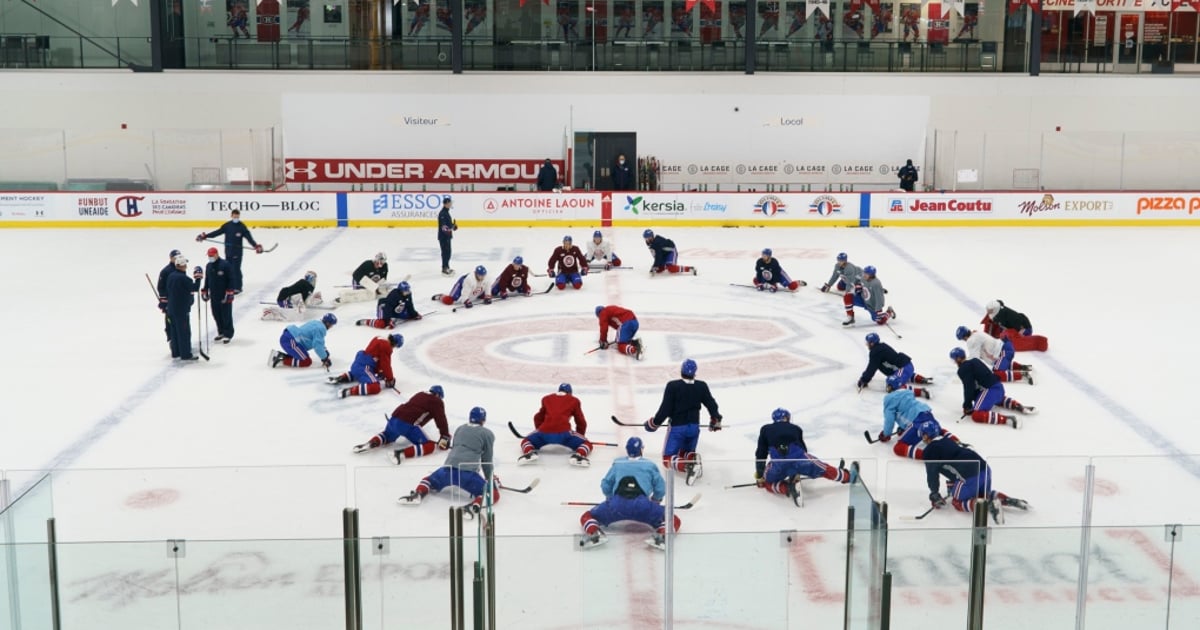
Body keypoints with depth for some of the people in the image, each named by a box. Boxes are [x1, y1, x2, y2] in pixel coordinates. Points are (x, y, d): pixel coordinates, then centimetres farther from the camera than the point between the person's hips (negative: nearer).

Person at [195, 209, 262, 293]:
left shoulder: (242, 226, -7)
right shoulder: (227, 225, 3)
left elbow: (249, 237, -12)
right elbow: (217, 232, 7)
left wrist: (256, 246, -25)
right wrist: (204, 236, 4)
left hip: (237, 251, -4)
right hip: (228, 250, 4)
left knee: (236, 269, -5)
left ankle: (237, 287, 4)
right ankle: (230, 286, 18)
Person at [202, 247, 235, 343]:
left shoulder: (225, 265, -13)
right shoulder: (208, 266, 9)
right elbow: (207, 280, 20)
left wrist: (229, 293, -16)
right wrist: (204, 292, 17)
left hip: (225, 296, -7)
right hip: (214, 296, 7)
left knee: (226, 316, -1)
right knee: (216, 315, 12)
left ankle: (228, 334, 8)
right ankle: (221, 332, 26)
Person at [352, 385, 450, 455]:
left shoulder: (419, 394, 31)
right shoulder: (437, 402, 9)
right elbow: (441, 420, 0)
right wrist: (445, 437, 4)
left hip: (394, 418, 7)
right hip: (408, 425, -7)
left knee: (387, 436, 37)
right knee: (430, 446, -4)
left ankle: (371, 443, 6)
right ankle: (401, 453, -22)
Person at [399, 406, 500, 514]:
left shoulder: (460, 429, 27)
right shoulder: (487, 434, 12)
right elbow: (487, 460, 13)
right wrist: (490, 479, 26)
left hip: (449, 468, 5)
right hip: (467, 472, -5)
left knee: (429, 481, 30)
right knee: (493, 494, 1)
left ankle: (417, 494, -2)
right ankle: (475, 505, -30)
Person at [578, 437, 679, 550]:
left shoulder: (617, 463, 29)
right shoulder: (650, 465, 25)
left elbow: (605, 485, 28)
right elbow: (660, 489, 23)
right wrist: (655, 501, 44)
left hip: (617, 504, 1)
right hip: (642, 505, -1)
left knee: (587, 516, 21)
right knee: (673, 519, 16)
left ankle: (593, 534, -14)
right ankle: (662, 536, -18)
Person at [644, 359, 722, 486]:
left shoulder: (673, 386, -15)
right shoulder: (701, 386, -3)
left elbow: (665, 409, -15)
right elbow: (711, 404, 7)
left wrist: (654, 423, 0)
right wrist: (715, 421, 24)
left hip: (677, 427, -4)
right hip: (694, 427, 4)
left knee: (668, 459, 4)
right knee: (686, 452, 24)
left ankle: (689, 466, -27)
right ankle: (693, 459, -13)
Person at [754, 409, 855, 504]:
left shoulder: (766, 429, 25)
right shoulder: (795, 428, 29)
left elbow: (761, 453, 21)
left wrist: (759, 474, 28)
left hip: (778, 463, -1)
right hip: (798, 457, 1)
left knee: (768, 483, 23)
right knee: (823, 469, 24)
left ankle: (787, 487, -1)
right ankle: (847, 476, 37)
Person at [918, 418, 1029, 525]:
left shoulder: (930, 450, 3)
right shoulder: (948, 442, 29)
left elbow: (932, 474, 4)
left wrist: (935, 495, 15)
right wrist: (952, 485, 48)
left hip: (970, 476, -8)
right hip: (984, 469, 8)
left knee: (958, 502, 9)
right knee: (983, 494, 31)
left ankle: (988, 505, -16)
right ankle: (1009, 500, 8)